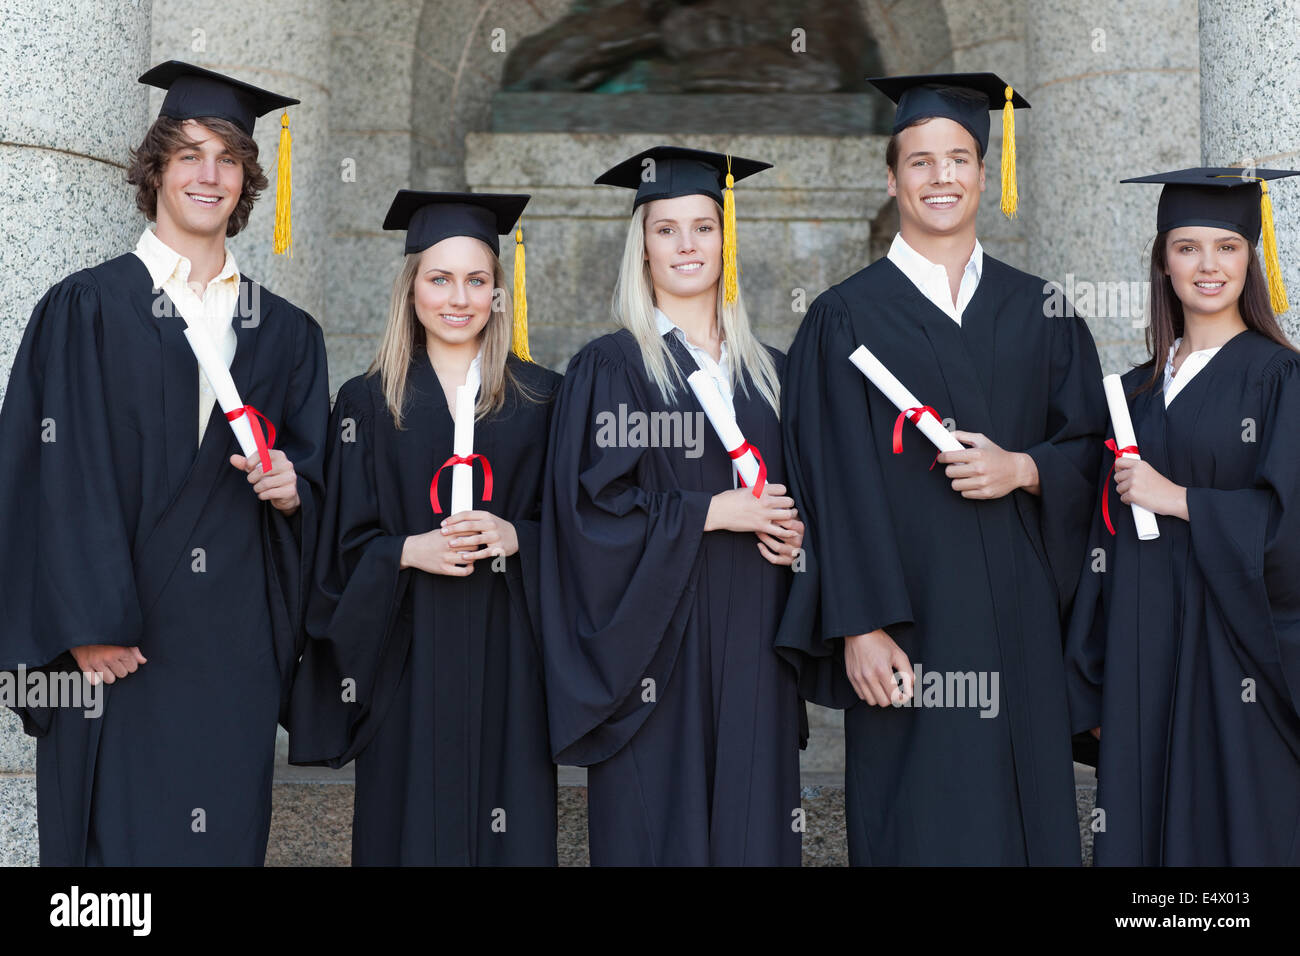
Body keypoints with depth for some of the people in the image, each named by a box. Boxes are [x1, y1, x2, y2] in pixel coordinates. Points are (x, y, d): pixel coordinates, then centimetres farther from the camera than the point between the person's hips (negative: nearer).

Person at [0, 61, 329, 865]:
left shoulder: (285, 333, 13)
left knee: (228, 834, 4)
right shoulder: (87, 308, 1)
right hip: (117, 643, -3)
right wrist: (90, 629, -15)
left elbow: (314, 472, 17)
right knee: (116, 832, -2)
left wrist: (293, 488, -8)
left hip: (236, 646, 3)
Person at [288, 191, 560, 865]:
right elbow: (345, 543, 3)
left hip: (506, 654, 0)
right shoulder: (369, 402, 6)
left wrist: (514, 537, -12)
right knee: (410, 828, 1)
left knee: (513, 829, 0)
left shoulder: (540, 398, 7)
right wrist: (410, 551, -15)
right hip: (408, 653, 0)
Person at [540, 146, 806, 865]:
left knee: (752, 827, 4)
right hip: (658, 643, -4)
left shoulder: (766, 372, 13)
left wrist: (789, 531, -2)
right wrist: (713, 511, -14)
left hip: (751, 640, 4)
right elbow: (592, 504, -11)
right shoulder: (609, 366, -1)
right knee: (660, 831, -2)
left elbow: (798, 492, 19)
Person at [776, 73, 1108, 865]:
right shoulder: (848, 317, 1)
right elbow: (837, 482, -5)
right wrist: (859, 626, -13)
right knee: (916, 824, 0)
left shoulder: (1038, 311, 11)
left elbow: (1089, 445, 11)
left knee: (1029, 816, 5)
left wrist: (1022, 468, -10)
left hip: (1020, 618, 3)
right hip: (909, 620, -3)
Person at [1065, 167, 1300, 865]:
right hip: (1142, 659, 5)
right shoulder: (1137, 390, 12)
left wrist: (1178, 498, -14)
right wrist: (1096, 689, 10)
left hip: (1232, 648, -4)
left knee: (1235, 832, -1)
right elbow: (1108, 545, 12)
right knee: (1143, 832, 6)